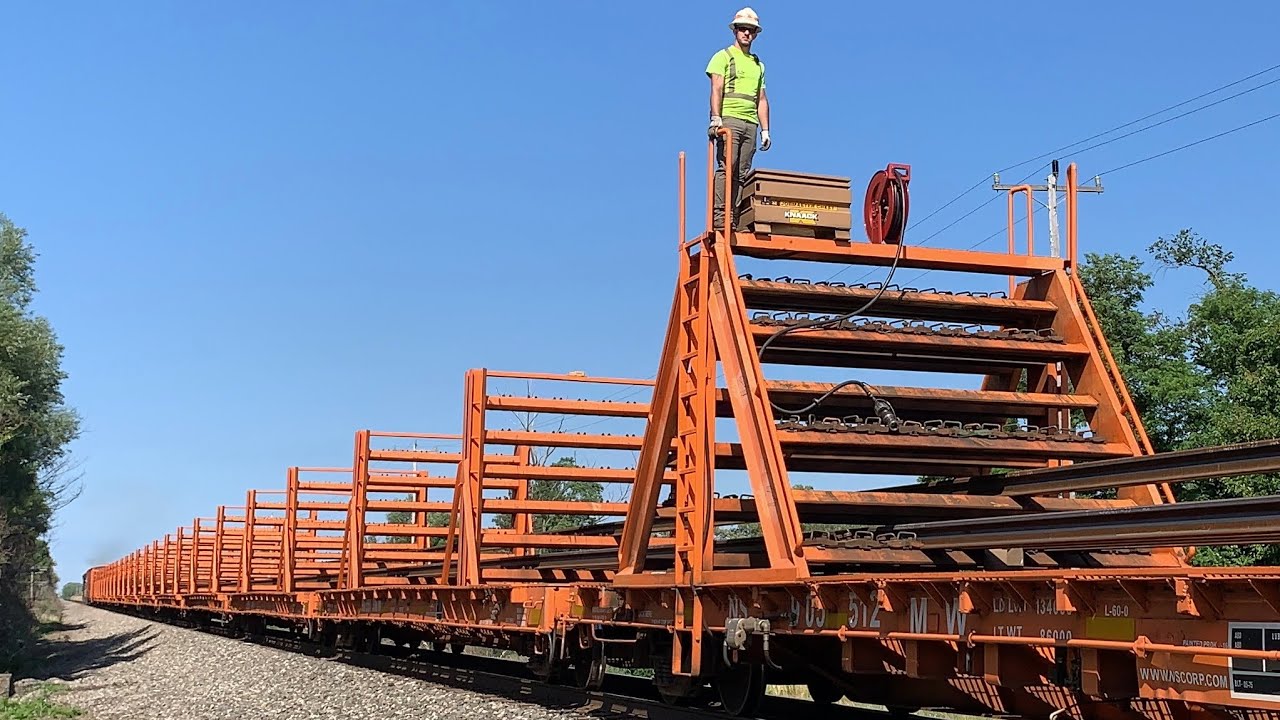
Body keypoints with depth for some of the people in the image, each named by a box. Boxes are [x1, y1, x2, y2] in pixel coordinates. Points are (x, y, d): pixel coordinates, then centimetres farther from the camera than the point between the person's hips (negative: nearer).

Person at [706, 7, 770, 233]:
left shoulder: (758, 64, 24)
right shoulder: (723, 57, 8)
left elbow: (762, 100, 24)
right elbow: (716, 89, -4)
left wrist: (765, 130, 15)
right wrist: (715, 117, -18)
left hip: (750, 123, 5)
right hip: (729, 119, -5)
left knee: (742, 173, -1)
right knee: (726, 168, -15)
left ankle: (736, 218, -4)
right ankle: (719, 216, -19)